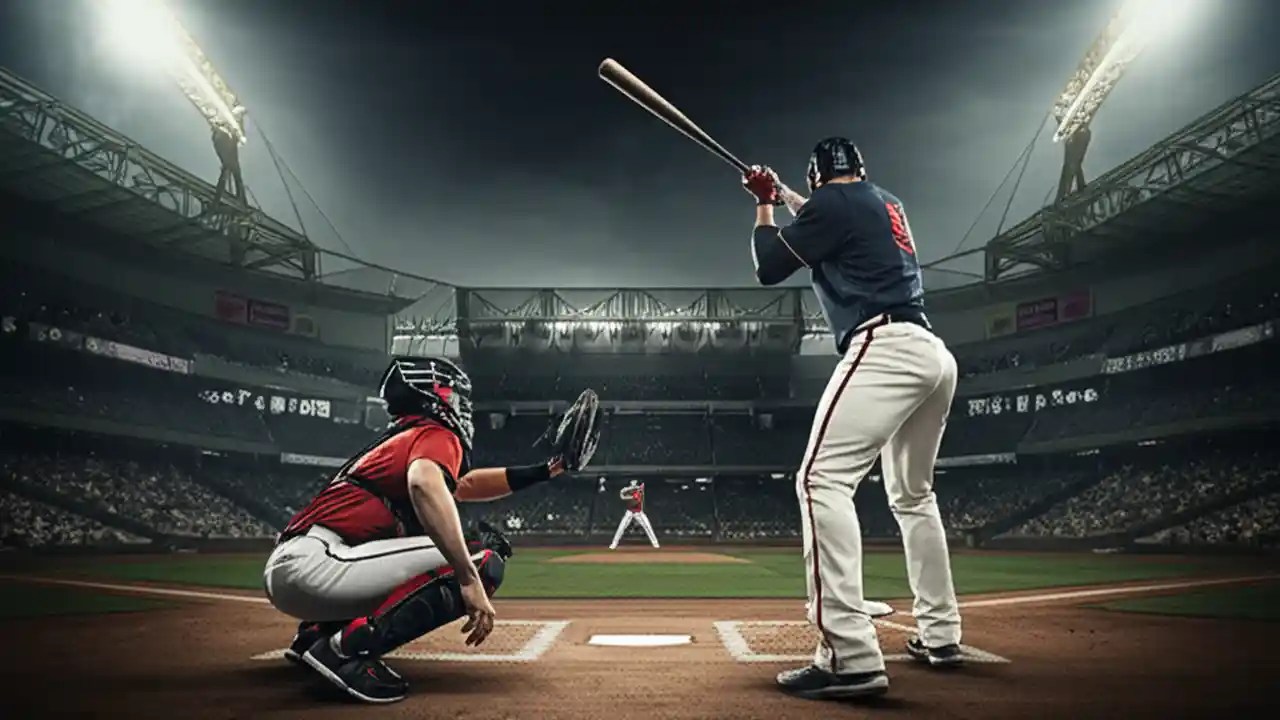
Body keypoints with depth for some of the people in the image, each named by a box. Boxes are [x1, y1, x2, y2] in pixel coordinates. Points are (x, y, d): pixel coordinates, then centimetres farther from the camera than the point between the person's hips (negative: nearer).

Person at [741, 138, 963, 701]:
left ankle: (851, 658, -29)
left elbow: (769, 268, 3)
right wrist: (785, 196, 52)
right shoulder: (887, 203, 26)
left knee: (823, 480, -18)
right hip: (934, 355, 10)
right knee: (913, 495, 22)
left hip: (886, 349, -9)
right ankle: (940, 634, 26)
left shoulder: (831, 200, 1)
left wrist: (765, 207, 18)